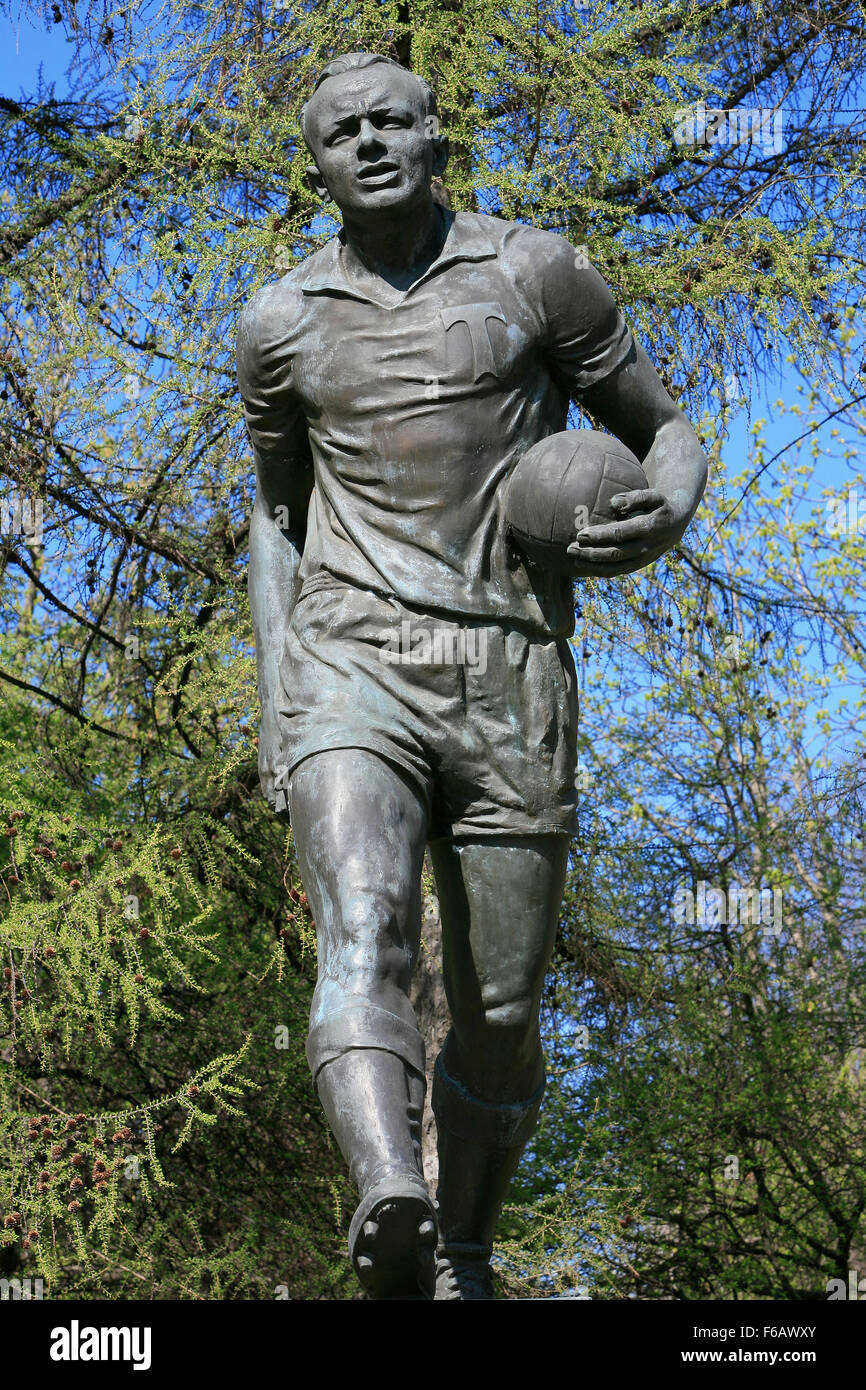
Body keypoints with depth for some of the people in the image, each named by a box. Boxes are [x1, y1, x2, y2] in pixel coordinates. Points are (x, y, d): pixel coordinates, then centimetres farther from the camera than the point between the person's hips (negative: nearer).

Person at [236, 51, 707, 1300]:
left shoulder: (535, 273, 5)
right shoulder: (282, 325, 11)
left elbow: (666, 432, 13)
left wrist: (664, 516, -13)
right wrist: (274, 698, 12)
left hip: (514, 683, 0)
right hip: (352, 670, 0)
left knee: (499, 1020, 5)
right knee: (363, 945, -27)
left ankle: (464, 1256, 29)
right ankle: (392, 1215, -49)